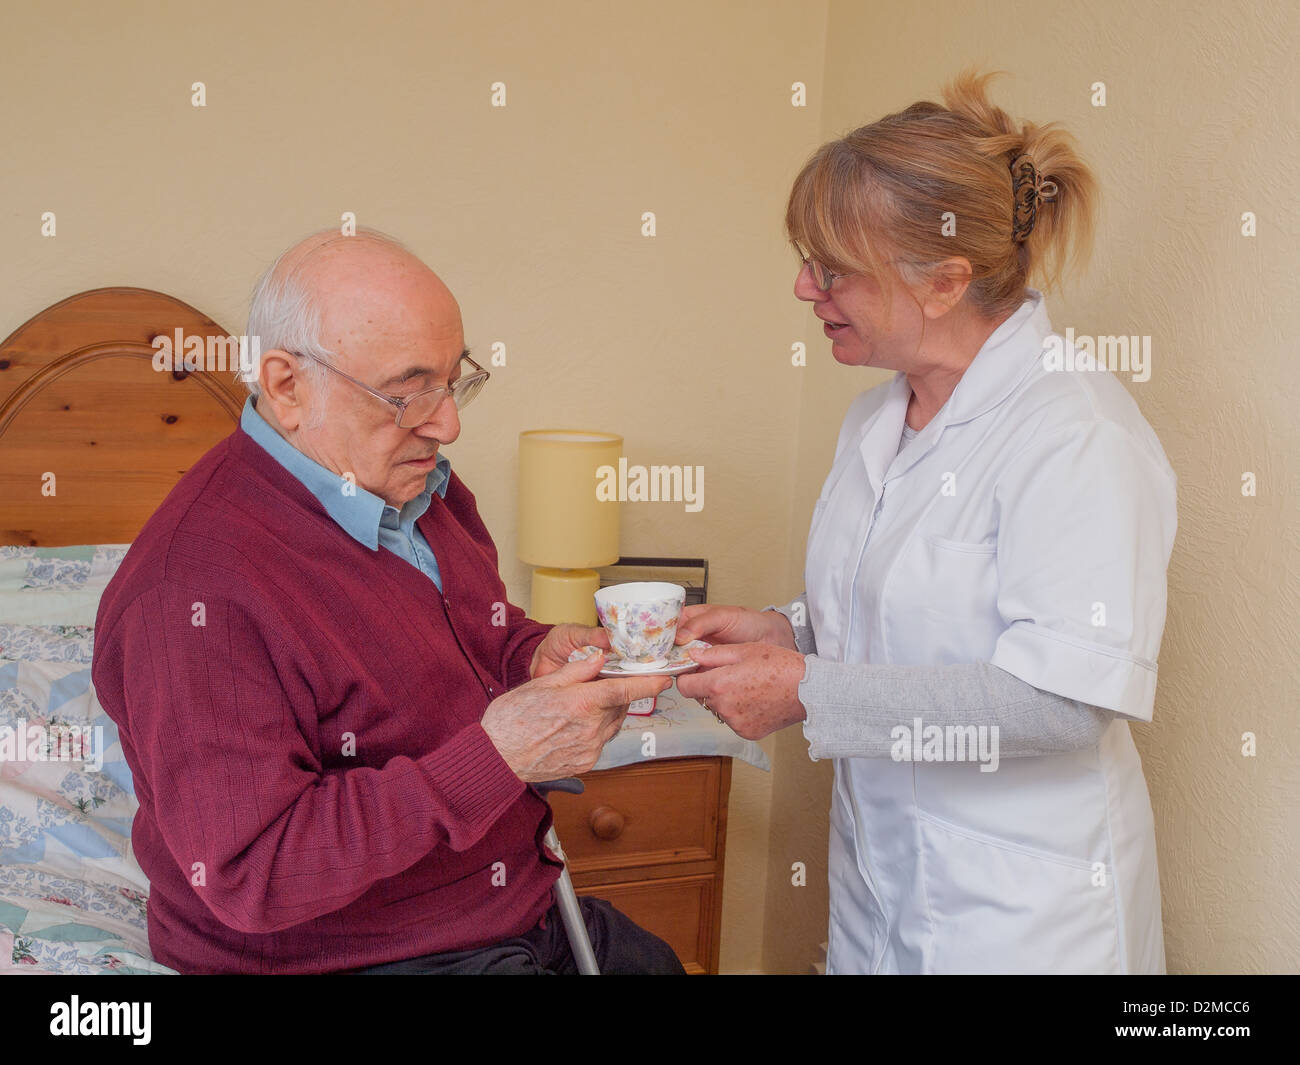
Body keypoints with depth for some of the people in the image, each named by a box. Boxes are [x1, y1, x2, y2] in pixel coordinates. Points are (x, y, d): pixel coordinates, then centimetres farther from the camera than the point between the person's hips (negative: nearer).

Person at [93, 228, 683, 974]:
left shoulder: (421, 484, 3)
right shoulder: (195, 595, -25)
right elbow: (250, 875, -26)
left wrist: (538, 655, -5)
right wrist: (495, 754, -31)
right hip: (349, 957, -8)